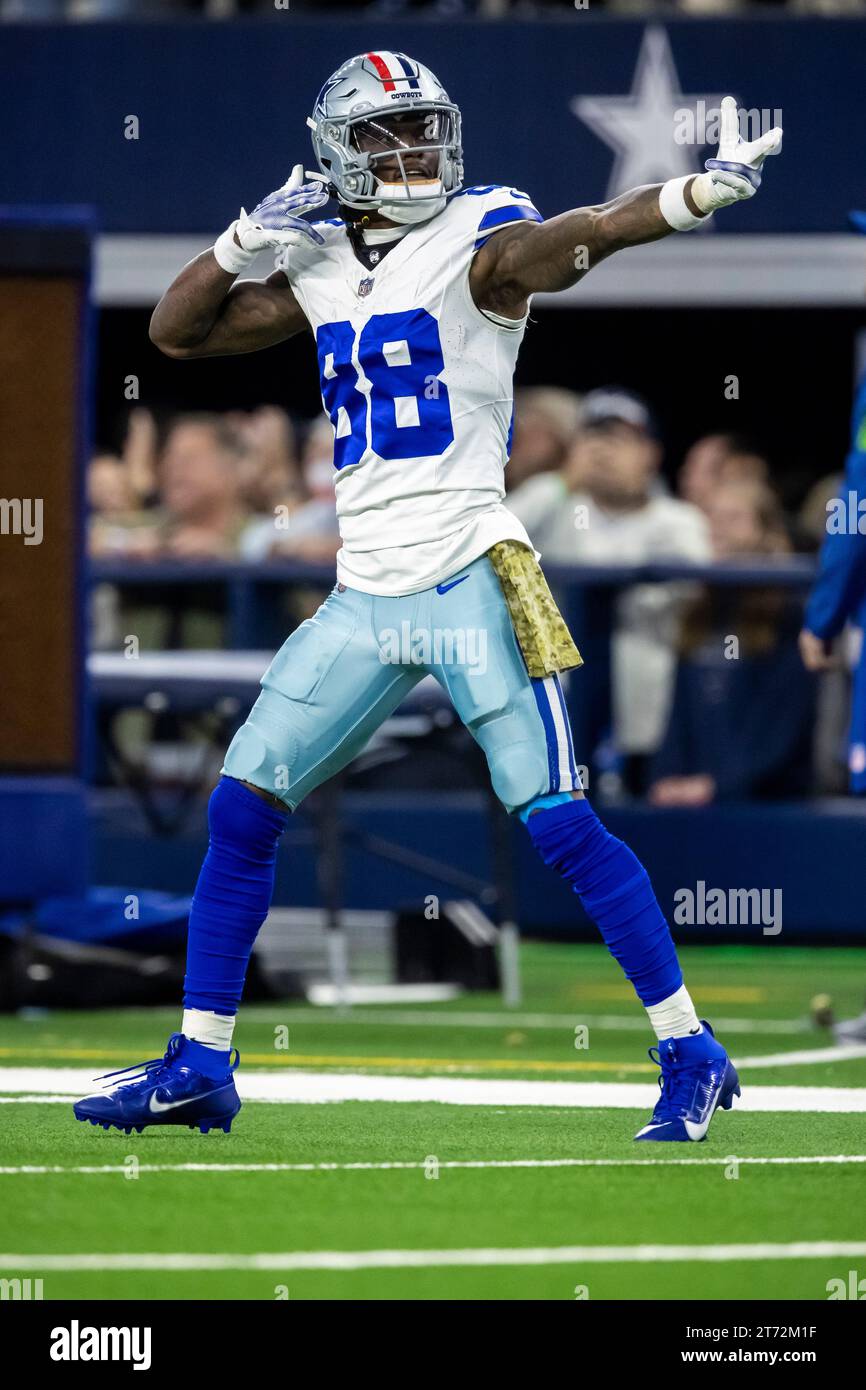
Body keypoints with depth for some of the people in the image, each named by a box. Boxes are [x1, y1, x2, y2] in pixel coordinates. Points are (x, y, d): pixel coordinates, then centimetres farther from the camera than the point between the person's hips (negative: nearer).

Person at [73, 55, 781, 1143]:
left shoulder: (478, 244, -6)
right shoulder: (322, 270, 12)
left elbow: (582, 238, -25)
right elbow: (176, 332, 19)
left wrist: (705, 190, -45)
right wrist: (248, 238, 2)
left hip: (469, 587, -6)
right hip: (362, 599, 6)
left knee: (558, 821, -10)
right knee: (241, 808, 4)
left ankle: (692, 1055, 0)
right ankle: (198, 1069, 14)